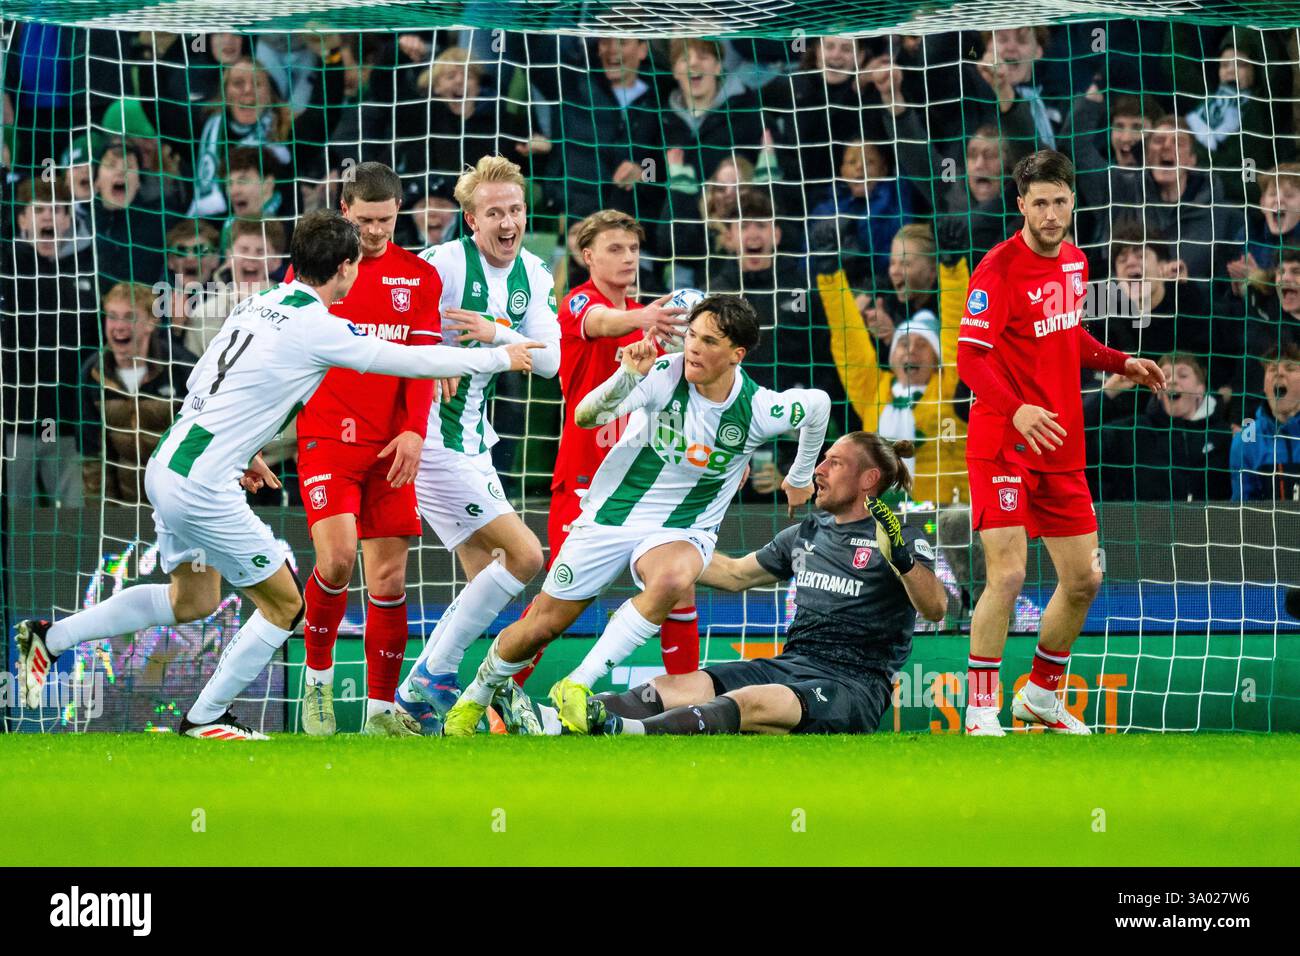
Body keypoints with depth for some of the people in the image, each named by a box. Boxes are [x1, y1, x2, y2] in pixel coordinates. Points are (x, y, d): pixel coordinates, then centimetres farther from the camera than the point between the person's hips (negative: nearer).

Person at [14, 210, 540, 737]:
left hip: (166, 463, 9)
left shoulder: (257, 304, 9)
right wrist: (500, 357, 5)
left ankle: (51, 636, 21)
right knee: (284, 606, 6)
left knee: (192, 601, 24)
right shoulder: (317, 327, -14)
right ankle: (206, 718, 14)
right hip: (202, 488, -9)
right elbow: (412, 361, -8)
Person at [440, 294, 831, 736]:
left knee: (672, 580, -37)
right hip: (612, 514, 0)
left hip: (683, 529, 0)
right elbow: (585, 417, -27)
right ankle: (472, 701, 32)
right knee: (542, 625, 3)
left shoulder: (758, 409, -16)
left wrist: (800, 478, 13)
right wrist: (627, 377, -44)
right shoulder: (665, 373, -19)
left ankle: (576, 687, -27)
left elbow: (818, 403, 2)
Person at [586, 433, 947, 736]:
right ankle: (583, 715, -44)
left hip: (854, 685, -7)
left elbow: (935, 609, -14)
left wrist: (903, 556, -30)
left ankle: (630, 732, -59)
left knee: (751, 703, -36)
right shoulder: (807, 534, 21)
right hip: (789, 664, 7)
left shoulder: (900, 537, 0)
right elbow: (735, 574, 30)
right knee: (674, 687, -19)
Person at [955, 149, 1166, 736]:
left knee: (1084, 580, 9)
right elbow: (969, 358, -22)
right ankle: (981, 714, -5)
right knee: (1007, 574, -16)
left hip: (1061, 447, 7)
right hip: (1003, 443, -7)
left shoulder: (1074, 261, 9)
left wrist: (1120, 363, 13)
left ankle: (1041, 695, 29)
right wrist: (1015, 409, -37)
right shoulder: (998, 269, -14)